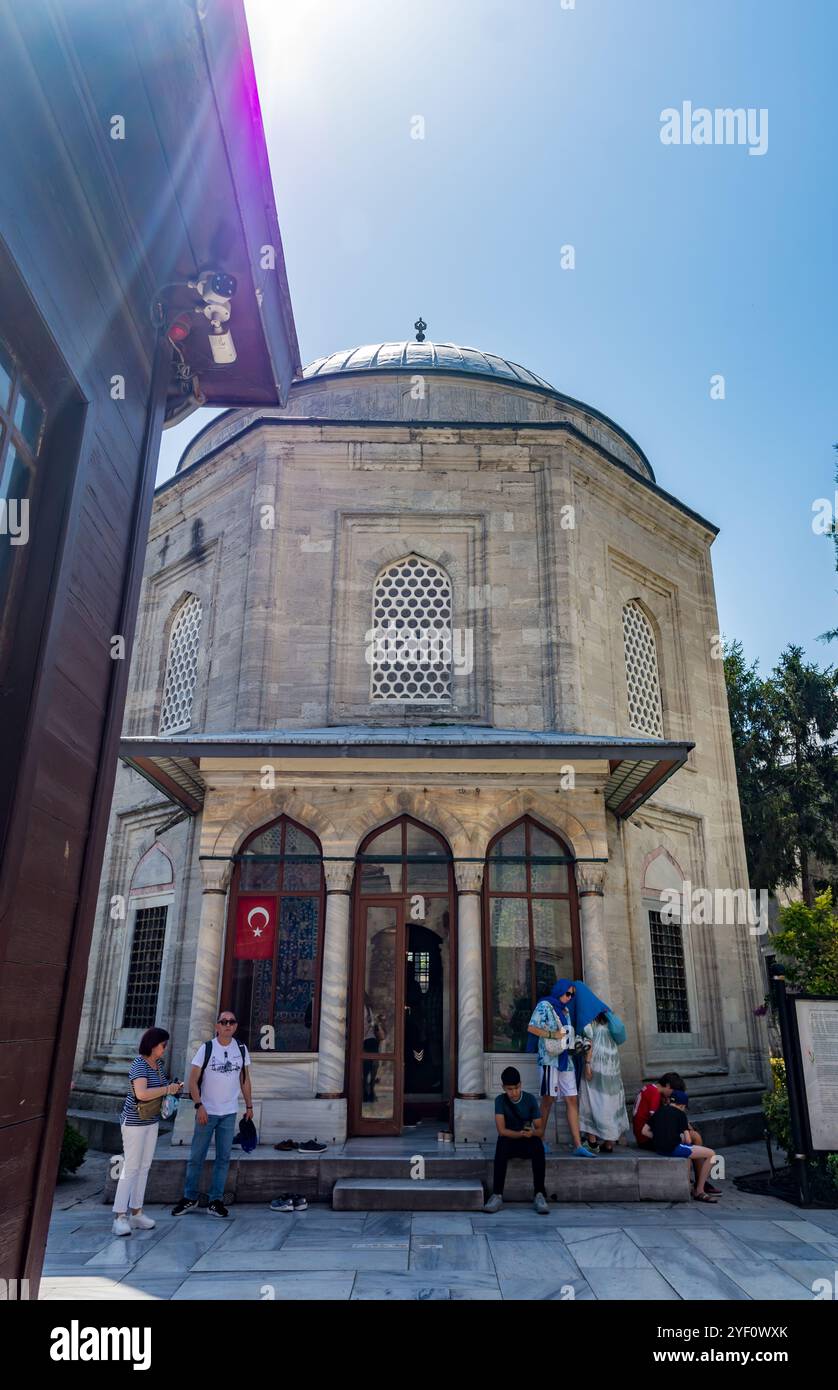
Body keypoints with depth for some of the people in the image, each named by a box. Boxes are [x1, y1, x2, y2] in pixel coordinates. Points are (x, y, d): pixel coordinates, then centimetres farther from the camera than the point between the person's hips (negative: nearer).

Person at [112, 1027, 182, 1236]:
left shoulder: (158, 1062, 5)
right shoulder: (139, 1065, -21)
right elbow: (142, 1093, -35)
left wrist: (173, 1086, 2)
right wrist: (167, 1089, -26)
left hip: (152, 1121, 8)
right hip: (134, 1122, -8)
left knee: (144, 1167, 12)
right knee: (131, 1168, -4)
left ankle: (136, 1213, 20)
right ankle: (119, 1217, 3)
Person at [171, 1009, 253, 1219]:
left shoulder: (241, 1049, 2)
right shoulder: (206, 1048, -8)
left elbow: (245, 1080, 11)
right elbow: (193, 1080, -7)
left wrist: (249, 1106, 9)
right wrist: (199, 1106, -15)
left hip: (229, 1113, 3)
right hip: (207, 1112, -3)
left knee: (223, 1158, 6)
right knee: (196, 1157, 6)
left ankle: (215, 1201, 16)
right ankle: (190, 1198, 21)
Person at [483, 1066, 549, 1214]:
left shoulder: (530, 1099, -3)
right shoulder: (500, 1100, -6)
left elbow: (540, 1129, -4)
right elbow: (501, 1130, -15)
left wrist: (532, 1132, -28)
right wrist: (520, 1134, -32)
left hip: (528, 1142, 1)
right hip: (509, 1141, -1)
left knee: (538, 1145, -33)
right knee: (502, 1143, -35)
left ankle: (539, 1195, -31)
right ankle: (497, 1195, -33)